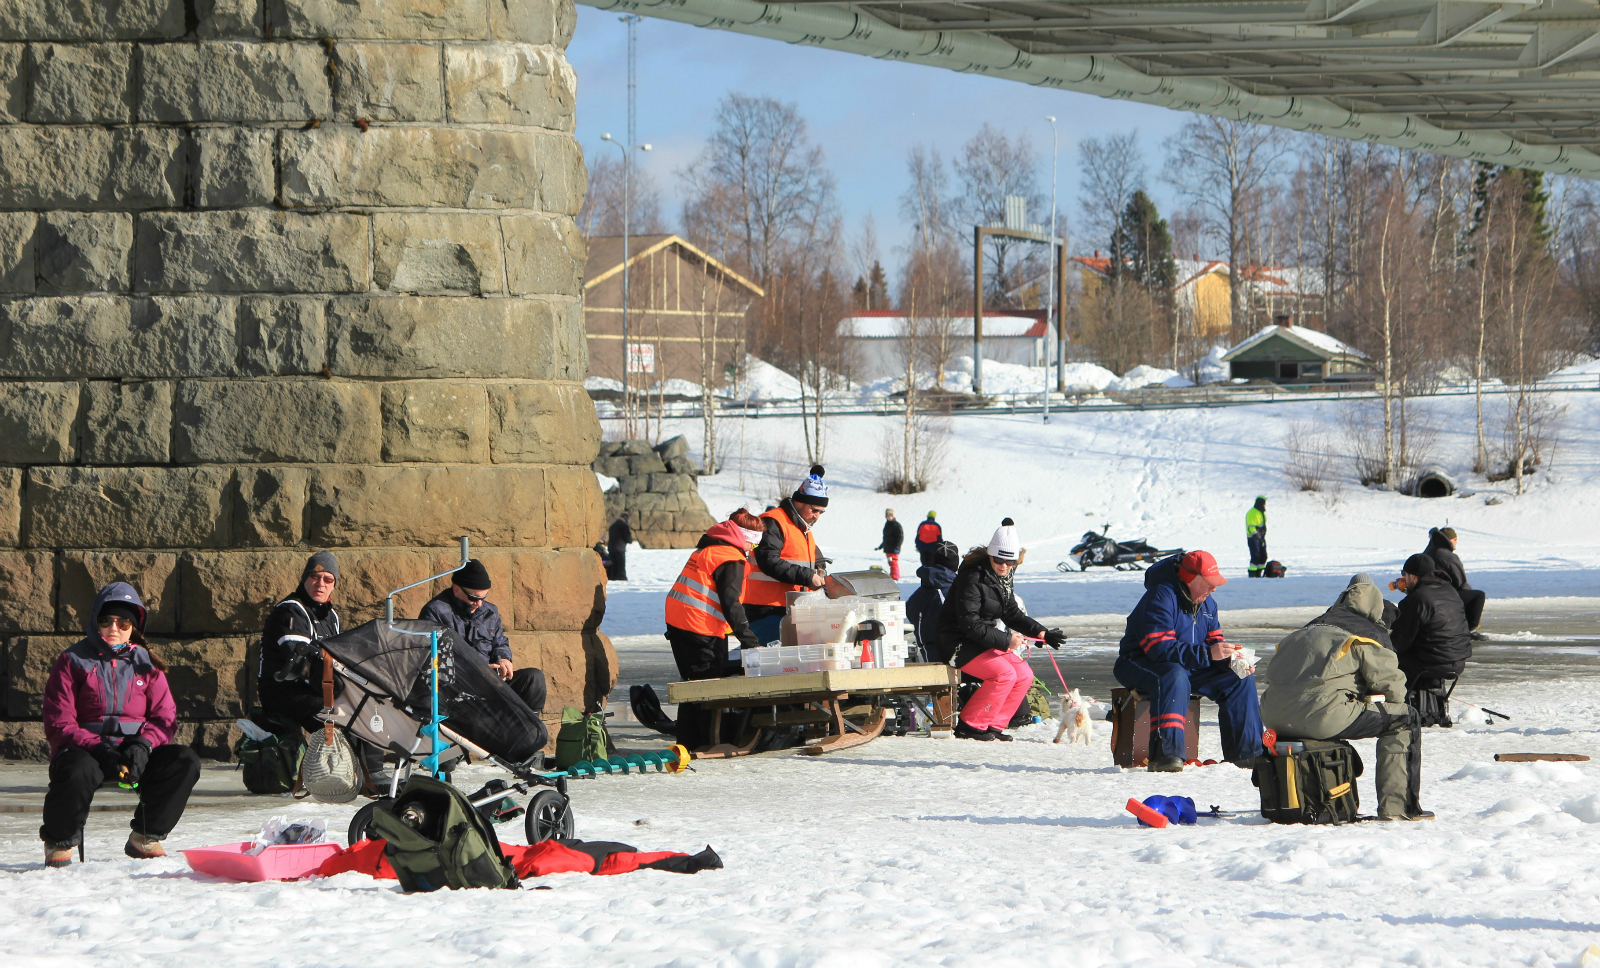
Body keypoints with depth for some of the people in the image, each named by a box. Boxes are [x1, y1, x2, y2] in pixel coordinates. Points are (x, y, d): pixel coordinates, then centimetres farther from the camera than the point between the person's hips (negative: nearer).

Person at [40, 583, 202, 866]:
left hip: (135, 752, 4)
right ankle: (58, 844, -11)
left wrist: (142, 746, -16)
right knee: (77, 771, -39)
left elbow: (165, 716, 7)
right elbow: (59, 724, -6)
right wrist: (99, 751, -22)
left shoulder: (146, 663, 11)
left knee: (185, 761, -22)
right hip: (85, 749, -4)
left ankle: (145, 838, -5)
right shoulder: (73, 662, 0)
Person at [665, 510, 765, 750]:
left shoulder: (706, 550, 19)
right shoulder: (730, 559, -12)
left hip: (677, 620, 10)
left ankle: (688, 741, 19)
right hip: (701, 630, -10)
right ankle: (709, 742, -2)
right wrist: (749, 640, -17)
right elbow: (731, 603, -18)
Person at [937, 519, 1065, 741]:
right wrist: (1005, 641, -25)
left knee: (1024, 675, 0)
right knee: (1004, 673, -25)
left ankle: (992, 725, 6)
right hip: (960, 643, -9)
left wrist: (1043, 633, 3)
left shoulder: (1002, 579, 8)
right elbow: (969, 624, -25)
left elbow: (1012, 614, 17)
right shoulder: (973, 578, -21)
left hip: (985, 641, 9)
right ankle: (970, 726, -16)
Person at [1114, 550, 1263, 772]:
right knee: (1174, 677, -41)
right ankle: (1165, 754, -47)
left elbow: (1213, 642, 7)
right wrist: (1207, 653, -37)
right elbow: (1159, 648, -32)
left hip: (1190, 668, 8)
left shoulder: (1206, 603, 6)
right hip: (1141, 666, -8)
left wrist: (1229, 658, -18)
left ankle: (1247, 752, 1)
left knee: (1239, 679, -3)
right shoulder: (1161, 598, -23)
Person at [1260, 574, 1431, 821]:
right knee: (1404, 719, 10)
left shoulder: (1308, 630, 29)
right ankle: (1396, 805, 4)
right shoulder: (1368, 633, 10)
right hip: (1322, 716, -7)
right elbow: (1390, 684, 6)